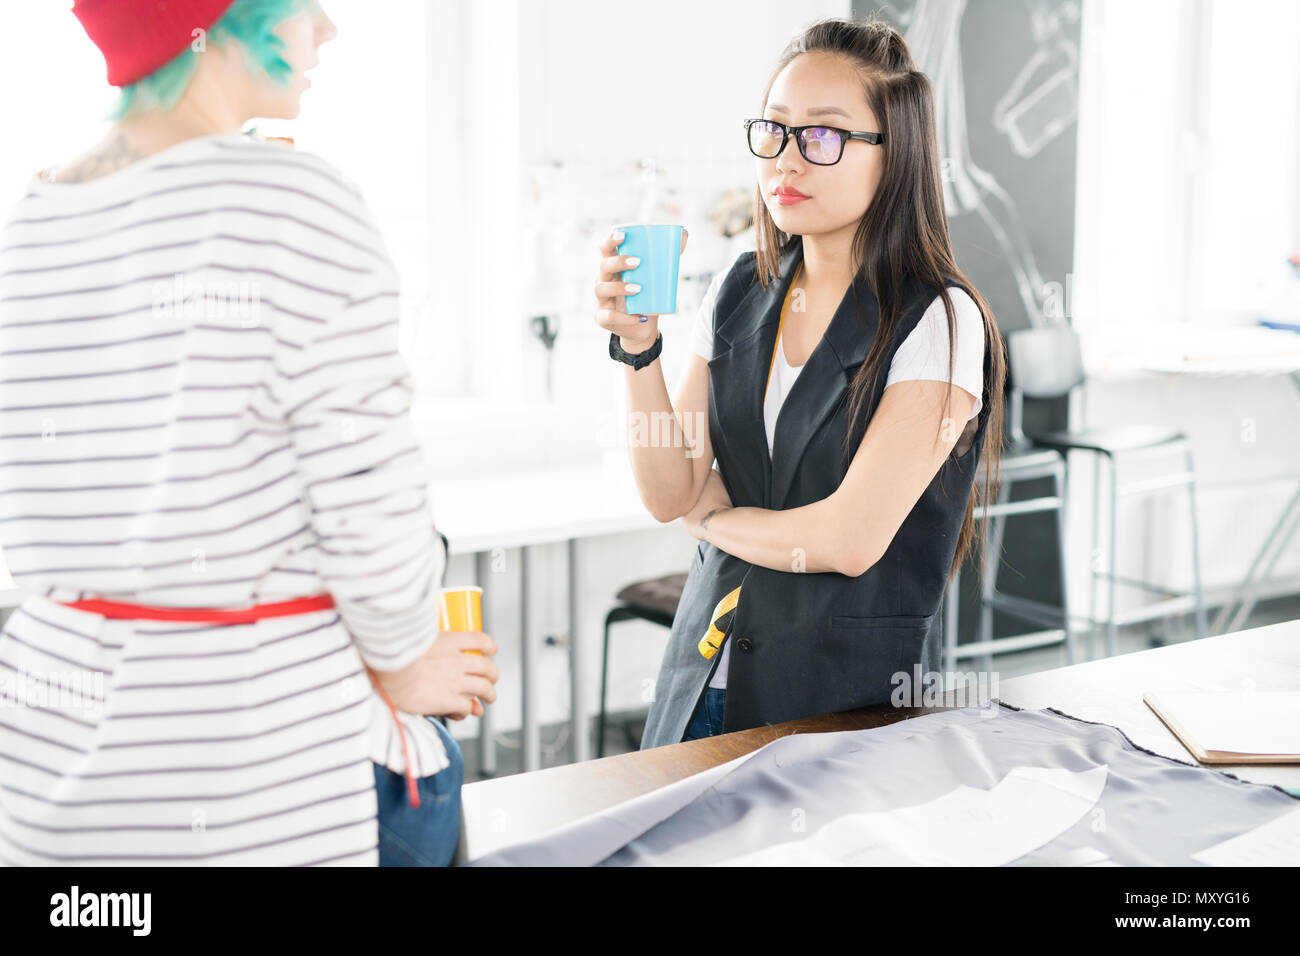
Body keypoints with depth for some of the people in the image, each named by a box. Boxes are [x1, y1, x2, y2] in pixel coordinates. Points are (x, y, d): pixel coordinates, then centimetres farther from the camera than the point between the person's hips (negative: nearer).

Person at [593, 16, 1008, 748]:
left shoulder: (940, 323, -14)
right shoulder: (738, 296, 4)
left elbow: (852, 539, -19)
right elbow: (668, 494, -1)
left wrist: (711, 516, -3)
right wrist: (639, 348, -14)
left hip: (849, 698, -5)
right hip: (709, 673, 5)